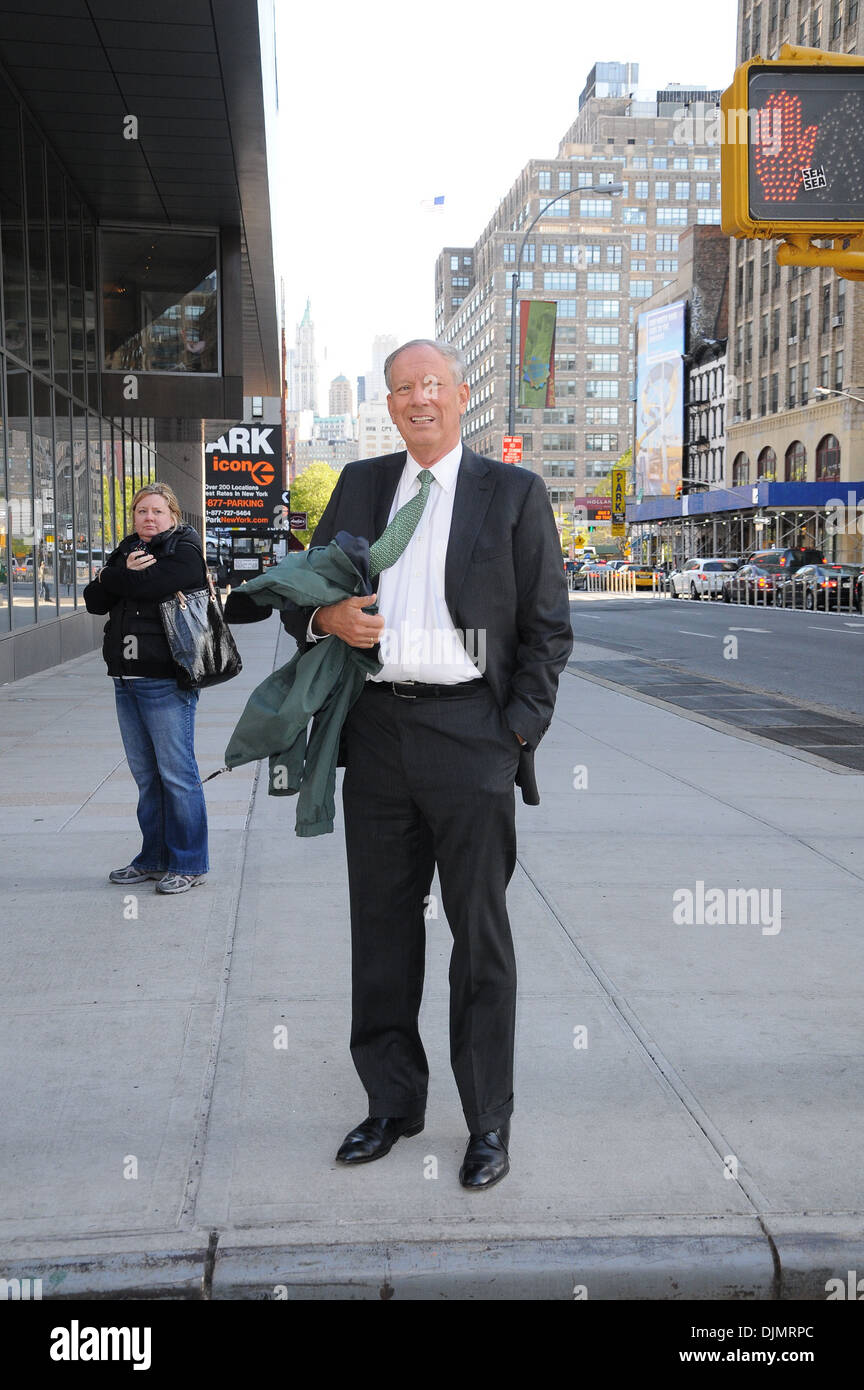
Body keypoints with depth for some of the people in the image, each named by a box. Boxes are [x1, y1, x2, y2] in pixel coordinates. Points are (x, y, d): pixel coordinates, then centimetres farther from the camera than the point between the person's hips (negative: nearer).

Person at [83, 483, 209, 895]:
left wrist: (113, 577, -3)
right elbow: (94, 601, 7)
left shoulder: (185, 549, -3)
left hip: (165, 680, -7)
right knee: (144, 773, 12)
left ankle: (189, 864, 3)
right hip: (127, 680, 7)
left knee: (176, 772, -5)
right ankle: (154, 858, 22)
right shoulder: (128, 549, 18)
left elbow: (149, 586, -20)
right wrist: (125, 571, -9)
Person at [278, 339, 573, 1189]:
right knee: (381, 927, 11)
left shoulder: (513, 493, 4)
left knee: (480, 935, 4)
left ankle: (488, 1123, 17)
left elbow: (548, 627, 2)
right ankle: (393, 1103, 27)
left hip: (469, 730, -3)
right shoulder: (359, 485, 14)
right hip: (376, 729, 4)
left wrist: (517, 732, -8)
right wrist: (326, 617, -5)